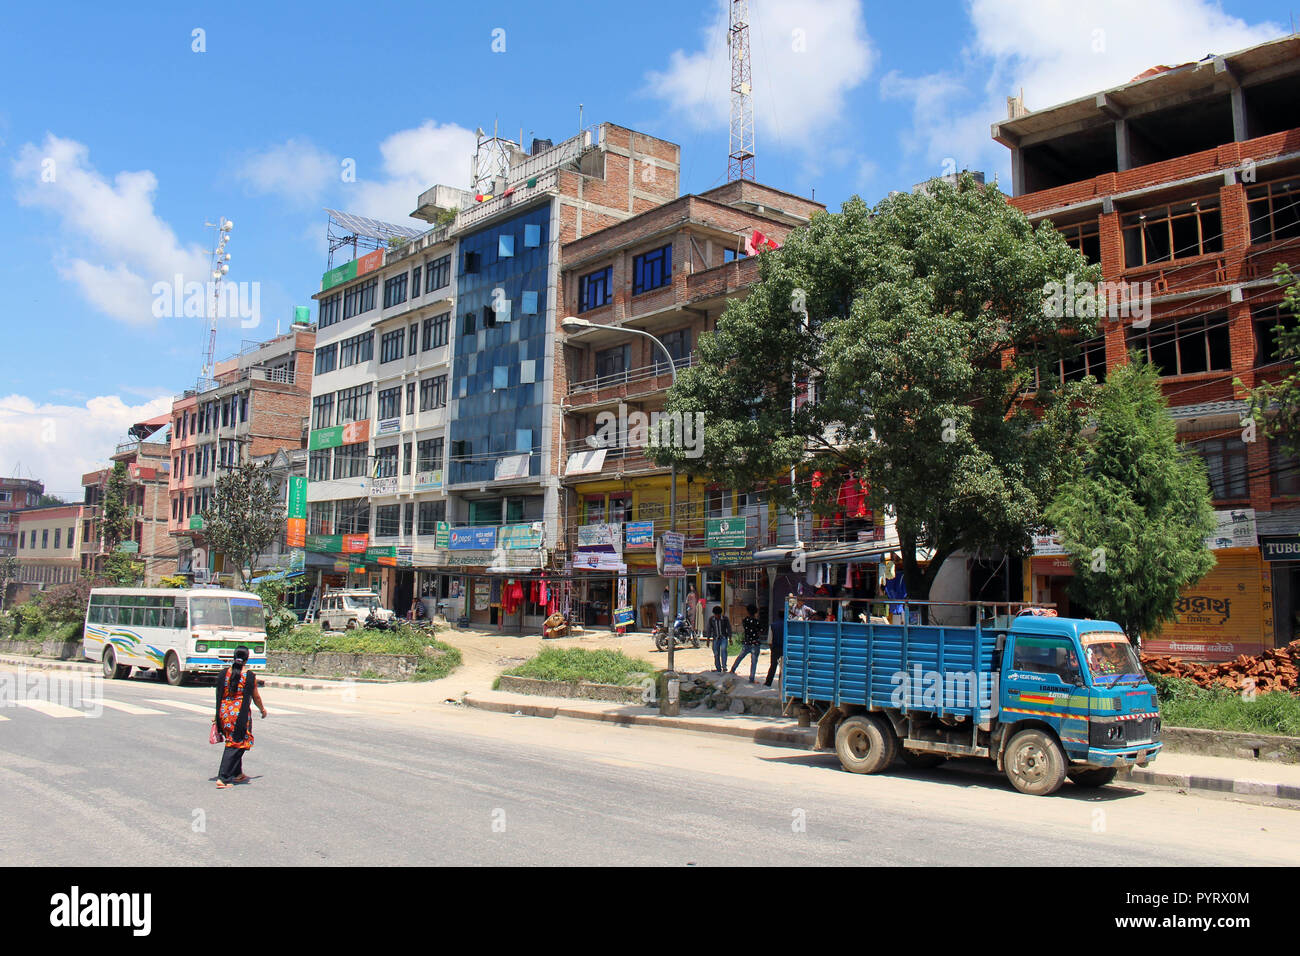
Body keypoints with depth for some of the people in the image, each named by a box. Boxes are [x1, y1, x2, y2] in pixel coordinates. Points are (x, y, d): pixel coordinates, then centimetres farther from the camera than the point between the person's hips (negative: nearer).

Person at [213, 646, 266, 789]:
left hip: (224, 713, 5)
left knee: (232, 743, 19)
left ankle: (238, 774, 30)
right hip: (240, 714, -5)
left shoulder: (224, 673, 2)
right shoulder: (249, 676, -9)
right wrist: (262, 709, 18)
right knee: (235, 746, 1)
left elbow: (219, 695, 9)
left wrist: (219, 715, 20)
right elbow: (256, 697, -1)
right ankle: (223, 778, -5)